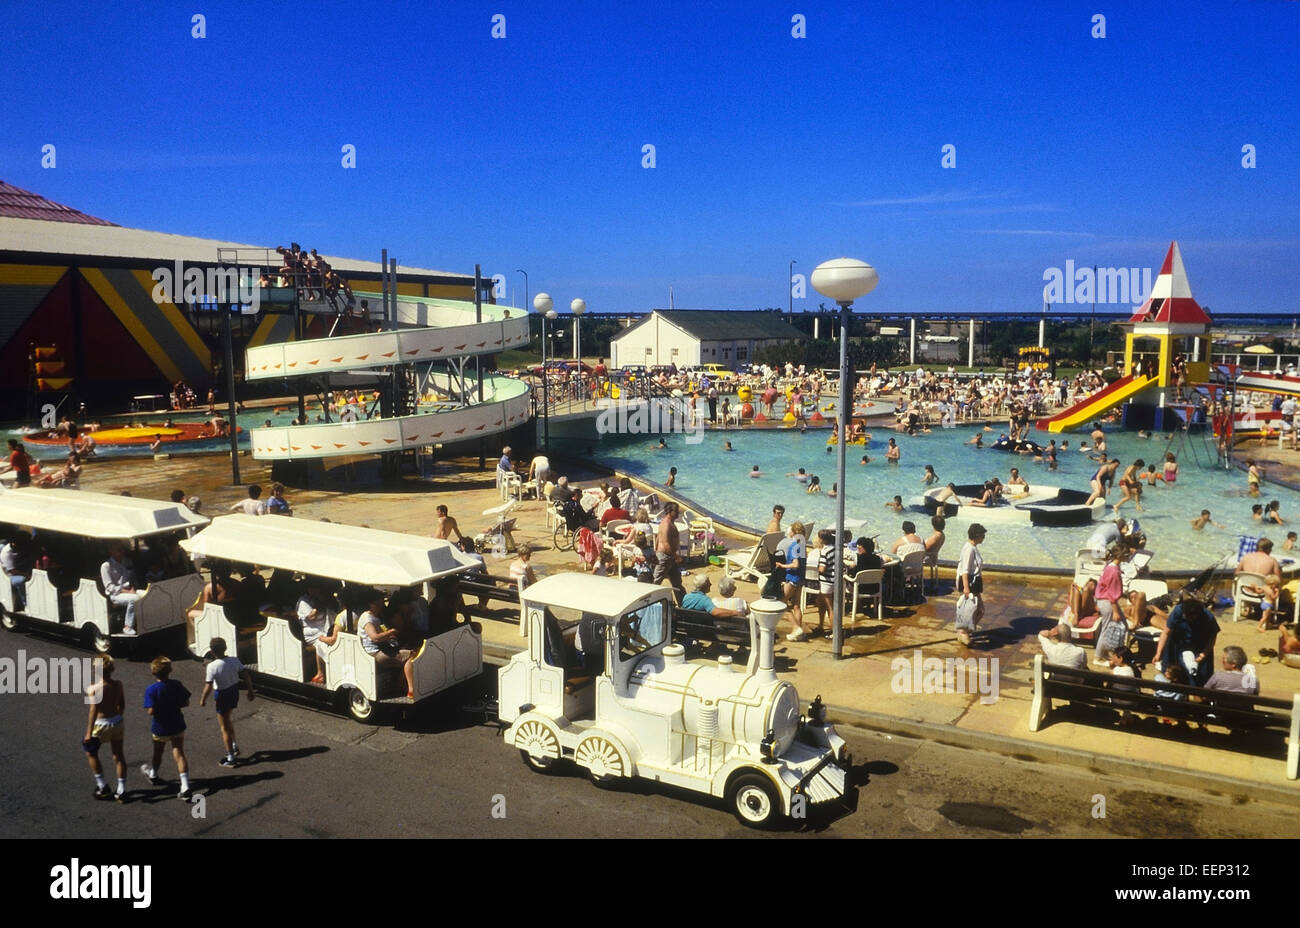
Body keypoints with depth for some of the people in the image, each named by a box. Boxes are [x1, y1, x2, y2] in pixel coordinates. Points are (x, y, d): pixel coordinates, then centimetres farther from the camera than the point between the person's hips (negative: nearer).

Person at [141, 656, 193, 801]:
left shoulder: (151, 689, -19)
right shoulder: (177, 685, -8)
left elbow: (151, 711, -23)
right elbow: (186, 702, -2)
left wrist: (159, 708, -3)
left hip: (160, 728, -2)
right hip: (177, 726, 2)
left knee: (157, 753, 23)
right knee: (179, 755, 0)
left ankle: (153, 774, 52)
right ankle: (185, 787, -10)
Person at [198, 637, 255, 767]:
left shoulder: (212, 666, -24)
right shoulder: (234, 661, -10)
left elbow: (208, 687, -21)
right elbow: (246, 676, -6)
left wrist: (202, 700, -4)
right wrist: (250, 691, 7)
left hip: (222, 696, -6)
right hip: (234, 692, 6)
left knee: (224, 727, 9)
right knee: (227, 720, 31)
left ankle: (230, 758, 17)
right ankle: (235, 745, 35)